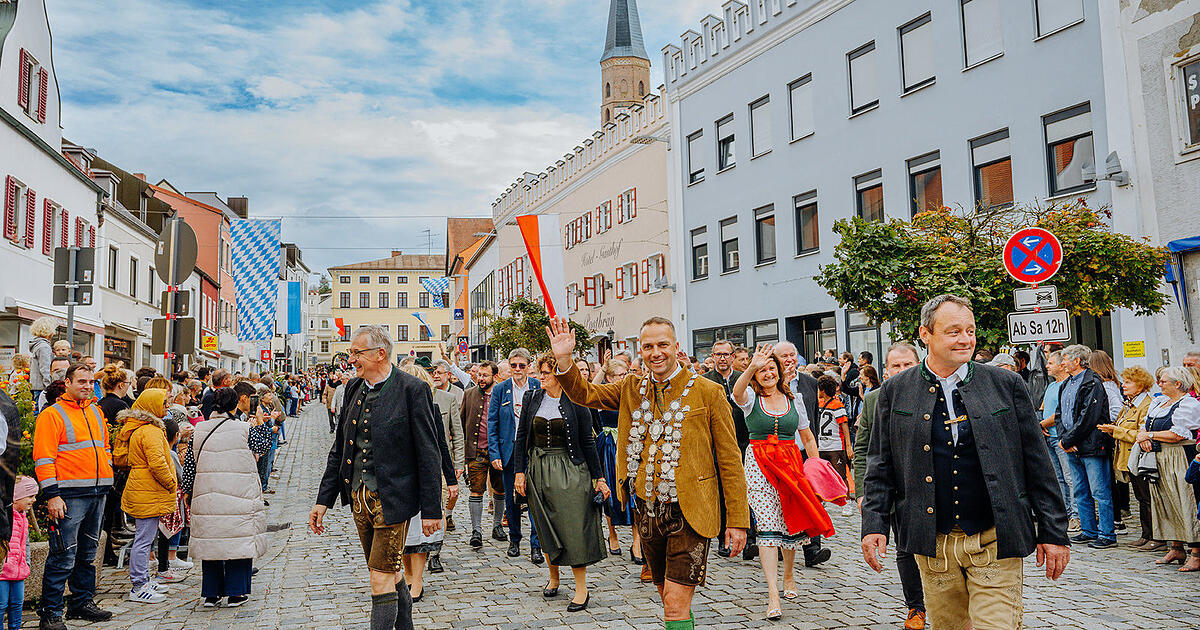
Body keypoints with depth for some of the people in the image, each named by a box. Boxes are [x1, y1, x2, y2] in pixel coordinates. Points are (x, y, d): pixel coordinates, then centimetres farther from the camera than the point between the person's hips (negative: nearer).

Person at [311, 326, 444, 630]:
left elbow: (429, 454, -11)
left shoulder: (412, 389, -12)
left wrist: (431, 510, -11)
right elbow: (339, 449, 14)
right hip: (359, 498, 7)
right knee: (391, 573, 19)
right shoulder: (353, 388, 8)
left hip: (391, 500, -7)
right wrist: (323, 501, 10)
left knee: (382, 582, -4)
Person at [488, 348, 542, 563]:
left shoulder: (539, 388, 2)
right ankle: (514, 540, 26)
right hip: (509, 451, 1)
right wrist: (494, 454, -5)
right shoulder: (500, 390, 4)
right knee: (511, 498, 10)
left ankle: (536, 545, 1)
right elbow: (492, 424, 3)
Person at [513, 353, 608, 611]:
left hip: (569, 471, -4)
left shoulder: (575, 403, -6)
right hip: (538, 470, 4)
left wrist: (599, 477, -3)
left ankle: (582, 589, 5)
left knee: (574, 527, -4)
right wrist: (519, 471, 1)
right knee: (545, 530, 12)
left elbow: (587, 442, -3)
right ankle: (553, 578, 31)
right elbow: (521, 437, 7)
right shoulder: (532, 398, 4)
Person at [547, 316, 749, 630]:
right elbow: (583, 393, 7)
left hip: (688, 513, -5)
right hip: (646, 512, 5)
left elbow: (729, 460, -4)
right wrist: (564, 358, -12)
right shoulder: (631, 389, 8)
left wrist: (737, 520, -6)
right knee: (668, 598, 18)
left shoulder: (708, 392, -5)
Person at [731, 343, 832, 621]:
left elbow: (808, 438, 17)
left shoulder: (792, 399, 10)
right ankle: (773, 594, -10)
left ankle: (788, 576, 35)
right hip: (759, 465, -3)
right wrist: (751, 368, -41)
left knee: (792, 524, 10)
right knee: (767, 526, -9)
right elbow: (737, 392, -26)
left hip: (791, 463, 3)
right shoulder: (751, 398, 1)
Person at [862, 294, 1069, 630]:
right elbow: (880, 466, 5)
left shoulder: (1006, 385, 1)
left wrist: (1053, 532, 3)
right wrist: (874, 524, -4)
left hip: (994, 543, -1)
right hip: (932, 545, 1)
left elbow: (1037, 464, 4)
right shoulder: (895, 391, 2)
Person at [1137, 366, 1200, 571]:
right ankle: (1176, 549, 18)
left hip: (1179, 460, -9)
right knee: (1165, 503, 10)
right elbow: (1145, 427, 19)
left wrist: (1150, 435, -7)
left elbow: (1176, 435, -18)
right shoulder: (1158, 402, 17)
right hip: (1158, 460, 9)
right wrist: (1143, 437, -3)